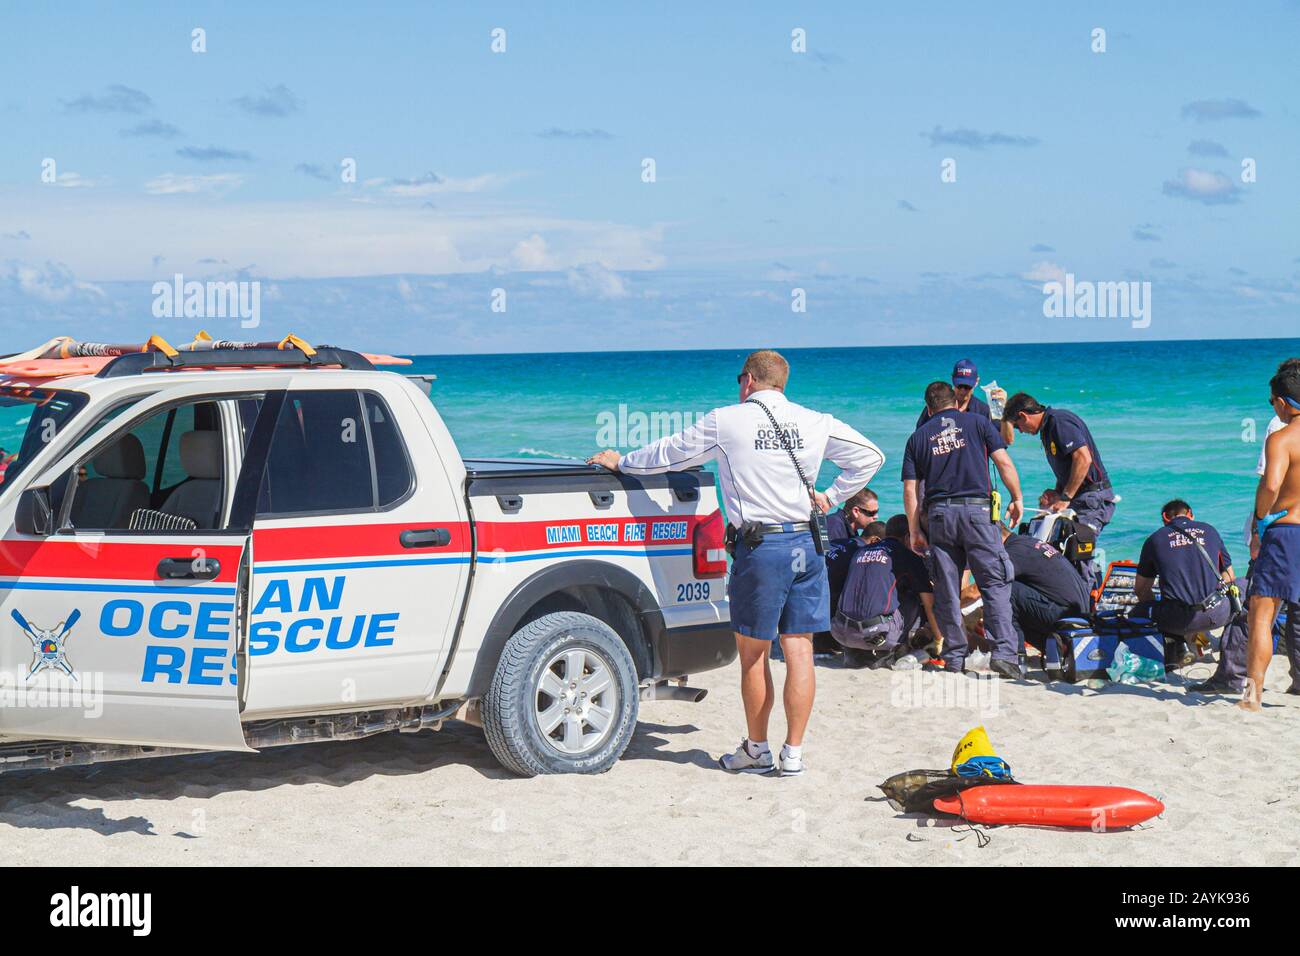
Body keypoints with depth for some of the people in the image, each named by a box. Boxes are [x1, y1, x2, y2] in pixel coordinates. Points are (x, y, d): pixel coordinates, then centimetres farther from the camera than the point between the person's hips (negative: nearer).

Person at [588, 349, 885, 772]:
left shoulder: (726, 421, -1)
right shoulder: (817, 423, 8)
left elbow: (670, 454, 9)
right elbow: (870, 456, 15)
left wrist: (621, 462, 24)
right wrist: (830, 497, 17)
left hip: (759, 547, -4)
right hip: (806, 545, 4)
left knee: (753, 654, 8)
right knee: (799, 650, 5)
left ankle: (757, 750, 18)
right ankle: (793, 753, 7)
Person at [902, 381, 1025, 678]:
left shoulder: (918, 436, 14)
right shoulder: (976, 422, 10)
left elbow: (910, 490, 9)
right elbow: (1004, 462, 0)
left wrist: (915, 531, 13)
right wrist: (1017, 499, 9)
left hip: (939, 512, 2)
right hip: (977, 509, -2)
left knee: (947, 589, 8)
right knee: (995, 583, -1)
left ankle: (954, 656, 11)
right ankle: (1004, 652, -11)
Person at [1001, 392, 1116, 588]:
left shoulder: (1060, 421, -13)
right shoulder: (1047, 428, 18)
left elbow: (1084, 458, -23)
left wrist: (1065, 498, -19)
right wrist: (1057, 493, 9)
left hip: (1093, 499, -10)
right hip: (1079, 499, 10)